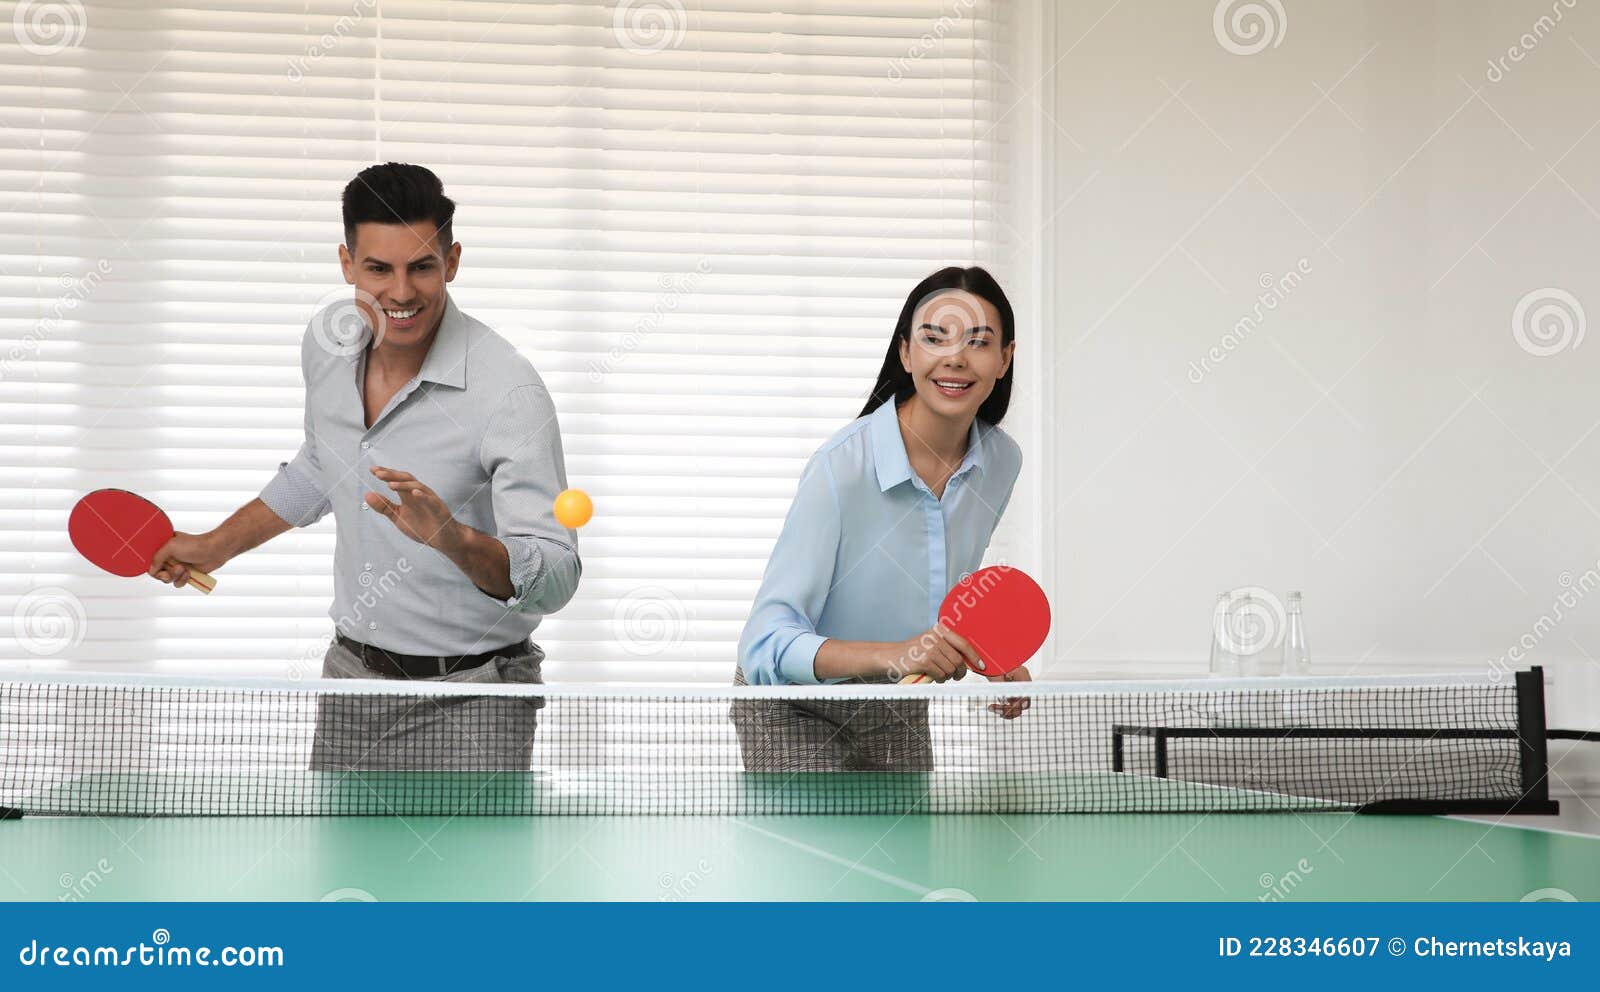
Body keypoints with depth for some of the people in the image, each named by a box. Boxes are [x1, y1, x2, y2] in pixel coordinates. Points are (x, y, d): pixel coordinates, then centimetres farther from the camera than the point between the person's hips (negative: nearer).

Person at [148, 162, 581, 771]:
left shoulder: (507, 392, -22)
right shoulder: (328, 340, -1)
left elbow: (556, 578, -28)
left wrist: (452, 536, -44)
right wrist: (217, 546, 27)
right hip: (351, 678, 6)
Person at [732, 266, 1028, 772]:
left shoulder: (1001, 460, -8)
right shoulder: (841, 467, -28)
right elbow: (767, 642, -33)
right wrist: (893, 655, -45)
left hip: (899, 711, 6)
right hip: (796, 711, -6)